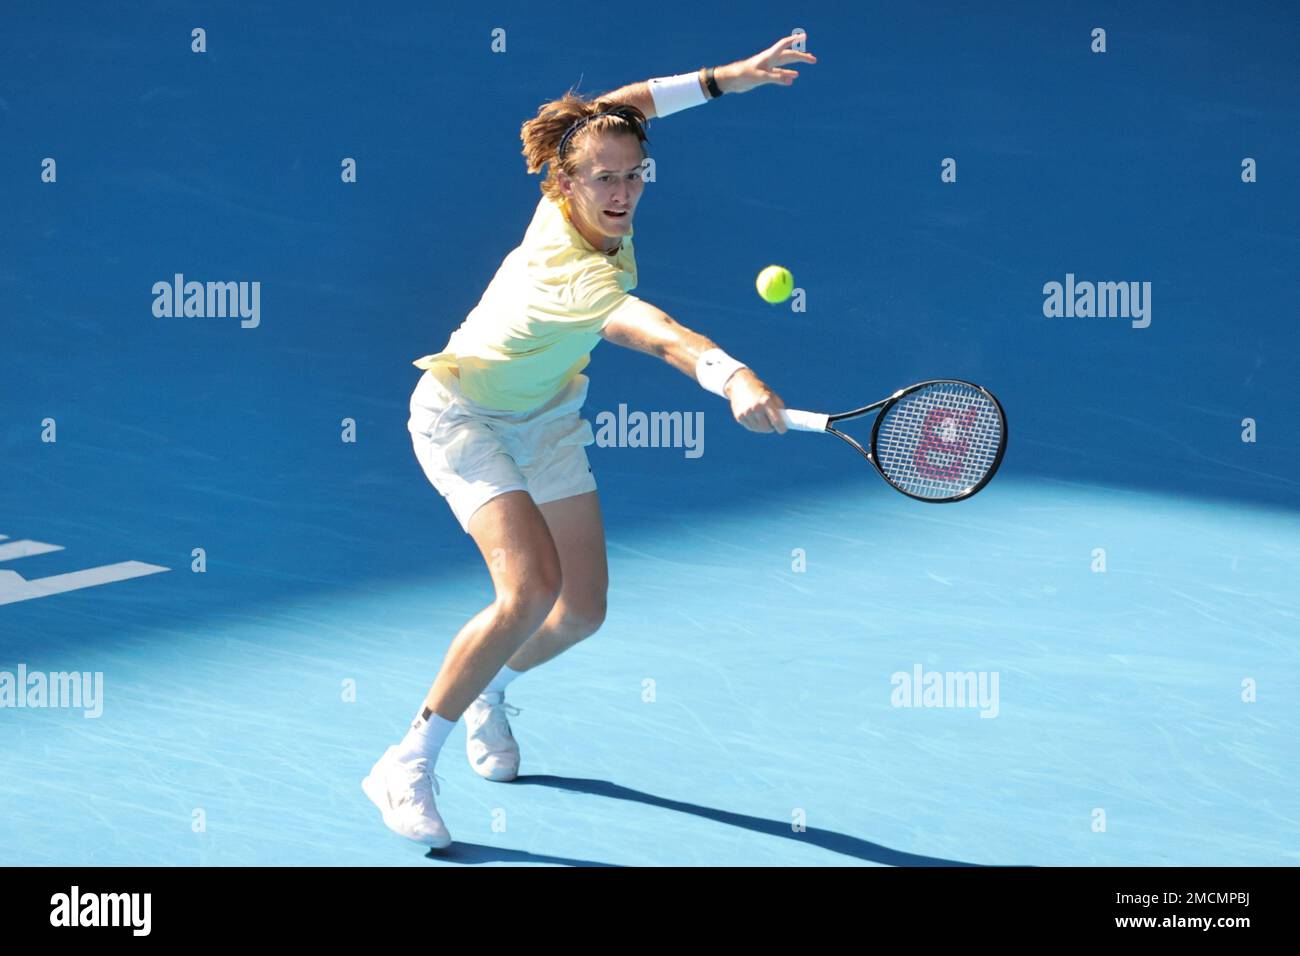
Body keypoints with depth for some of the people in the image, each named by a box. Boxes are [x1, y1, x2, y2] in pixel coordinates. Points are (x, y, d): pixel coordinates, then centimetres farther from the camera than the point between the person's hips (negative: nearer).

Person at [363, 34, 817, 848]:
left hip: (546, 418, 8)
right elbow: (649, 330, -60)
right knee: (530, 591, -27)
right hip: (465, 418, -8)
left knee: (583, 610, 4)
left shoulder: (570, 203, -19)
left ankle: (490, 689, 37)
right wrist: (732, 376, -78)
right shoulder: (579, 275, -39)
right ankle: (408, 766, -14)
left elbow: (607, 112, 1)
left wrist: (726, 77, -3)